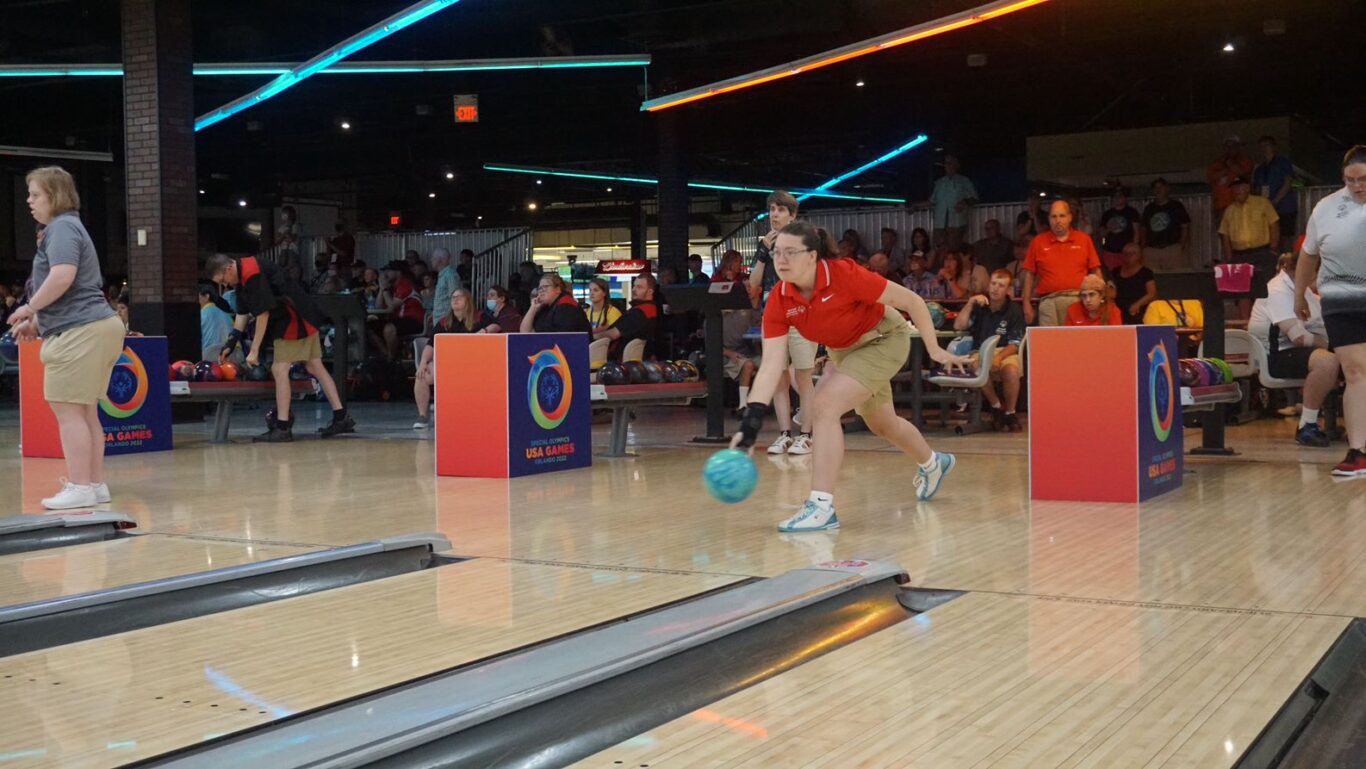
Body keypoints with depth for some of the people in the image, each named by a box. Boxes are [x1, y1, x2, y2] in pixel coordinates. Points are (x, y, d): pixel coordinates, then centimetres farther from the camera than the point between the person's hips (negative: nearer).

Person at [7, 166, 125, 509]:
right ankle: (96, 484, 18)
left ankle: (80, 487, -6)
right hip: (98, 326, 11)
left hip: (79, 332, -11)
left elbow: (63, 276, -24)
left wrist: (30, 308, -12)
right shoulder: (68, 227, 24)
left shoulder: (62, 227, -8)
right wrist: (37, 322, 20)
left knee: (68, 410, -7)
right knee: (85, 411, 13)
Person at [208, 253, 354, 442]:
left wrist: (254, 351, -19)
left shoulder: (253, 275, -23)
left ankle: (282, 428, -7)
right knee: (315, 367, 10)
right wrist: (231, 343, 12)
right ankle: (341, 417, 12)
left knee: (279, 369, -9)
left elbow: (263, 314, -23)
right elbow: (242, 312, 16)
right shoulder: (243, 275, 10)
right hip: (303, 319, 10)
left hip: (295, 319, -10)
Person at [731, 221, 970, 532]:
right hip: (843, 351, 7)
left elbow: (912, 301, -21)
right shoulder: (778, 302, -20)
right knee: (881, 423, 26)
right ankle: (932, 464, 58)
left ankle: (821, 507, -19)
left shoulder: (845, 275, -33)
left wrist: (934, 350, -20)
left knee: (823, 407, -25)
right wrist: (750, 424, -35)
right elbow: (770, 367, -25)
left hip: (884, 339, -6)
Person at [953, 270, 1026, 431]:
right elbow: (958, 326, -3)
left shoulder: (1014, 311, 0)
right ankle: (997, 407, -13)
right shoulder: (979, 306, 8)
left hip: (1005, 352, -1)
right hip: (980, 352, 1)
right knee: (977, 366, -35)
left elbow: (1014, 345, -5)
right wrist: (970, 303, -12)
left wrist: (999, 357, -24)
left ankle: (1010, 413, -10)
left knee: (1011, 370, -35)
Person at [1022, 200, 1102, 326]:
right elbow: (1029, 274, 11)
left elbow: (1095, 272, 12)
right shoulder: (1038, 242, 11)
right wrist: (1027, 303, 7)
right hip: (1049, 301, 0)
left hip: (1079, 301, 0)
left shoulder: (1084, 240, 11)